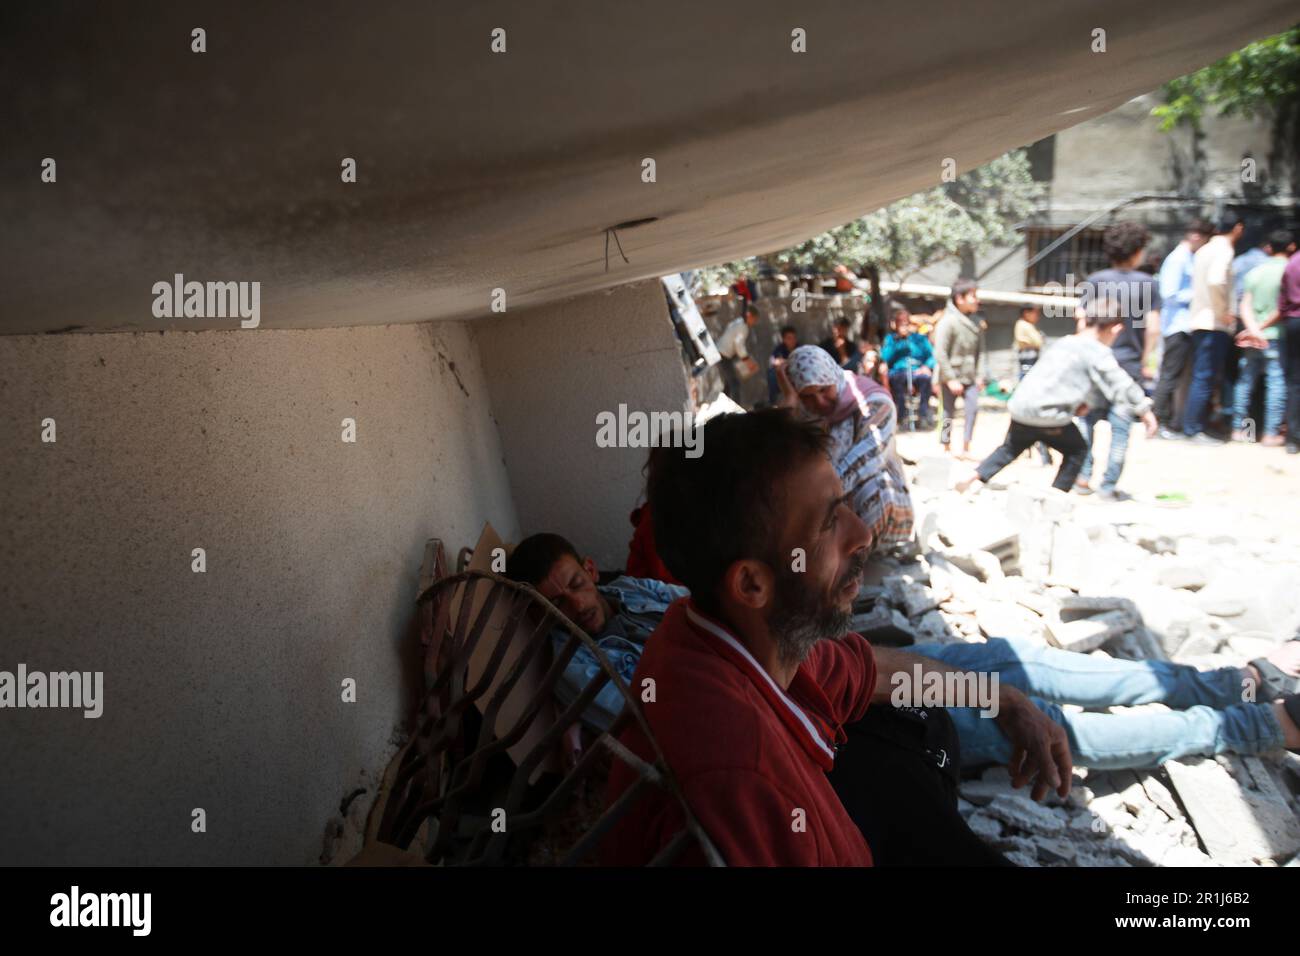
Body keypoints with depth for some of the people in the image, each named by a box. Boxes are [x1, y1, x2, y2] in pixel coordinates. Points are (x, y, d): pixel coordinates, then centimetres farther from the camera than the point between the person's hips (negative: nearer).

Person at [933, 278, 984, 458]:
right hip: (951, 377, -5)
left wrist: (978, 375, 5)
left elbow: (978, 351, 12)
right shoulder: (948, 321, -14)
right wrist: (951, 379, -18)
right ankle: (946, 448, 21)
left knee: (973, 408, -6)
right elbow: (940, 354, -16)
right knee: (948, 413, 5)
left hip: (969, 376, 5)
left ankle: (965, 448, 3)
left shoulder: (975, 322, 5)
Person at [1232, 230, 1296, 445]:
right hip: (1277, 337, -5)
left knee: (1245, 381, 11)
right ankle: (1271, 432, -5)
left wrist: (1254, 329, -10)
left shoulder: (1255, 271, 8)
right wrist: (1263, 327, -6)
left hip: (1252, 338, 5)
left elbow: (1245, 306, 0)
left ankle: (1238, 429, 14)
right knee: (1277, 383, -2)